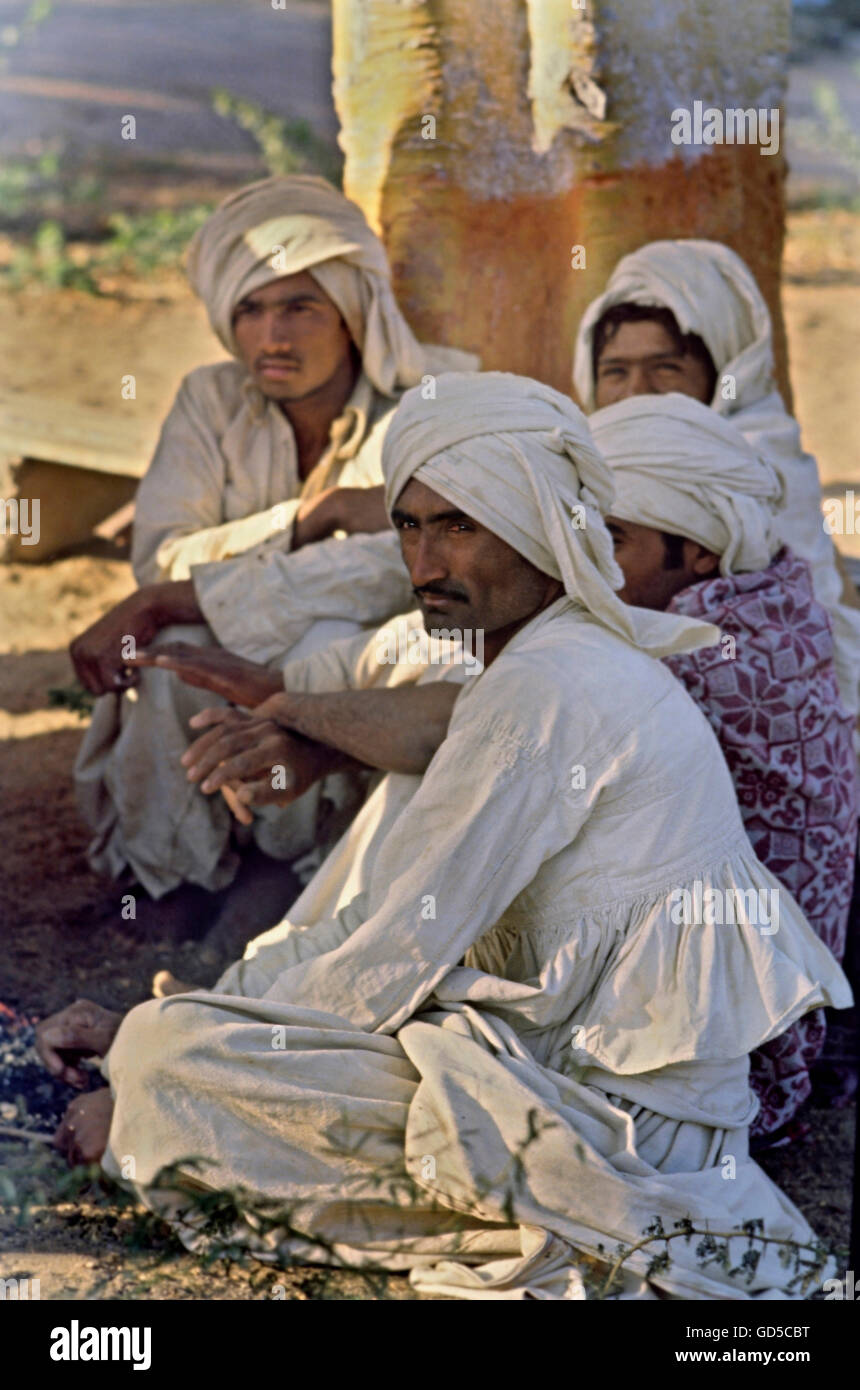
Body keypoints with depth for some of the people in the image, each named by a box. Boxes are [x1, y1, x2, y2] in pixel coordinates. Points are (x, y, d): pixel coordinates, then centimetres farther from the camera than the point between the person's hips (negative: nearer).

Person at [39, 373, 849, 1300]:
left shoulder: (546, 691, -17)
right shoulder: (539, 667, 15)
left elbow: (390, 959, -17)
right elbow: (356, 909, 15)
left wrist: (143, 1099, -8)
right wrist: (147, 1023, 8)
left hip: (614, 1120, -10)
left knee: (171, 1054, -17)